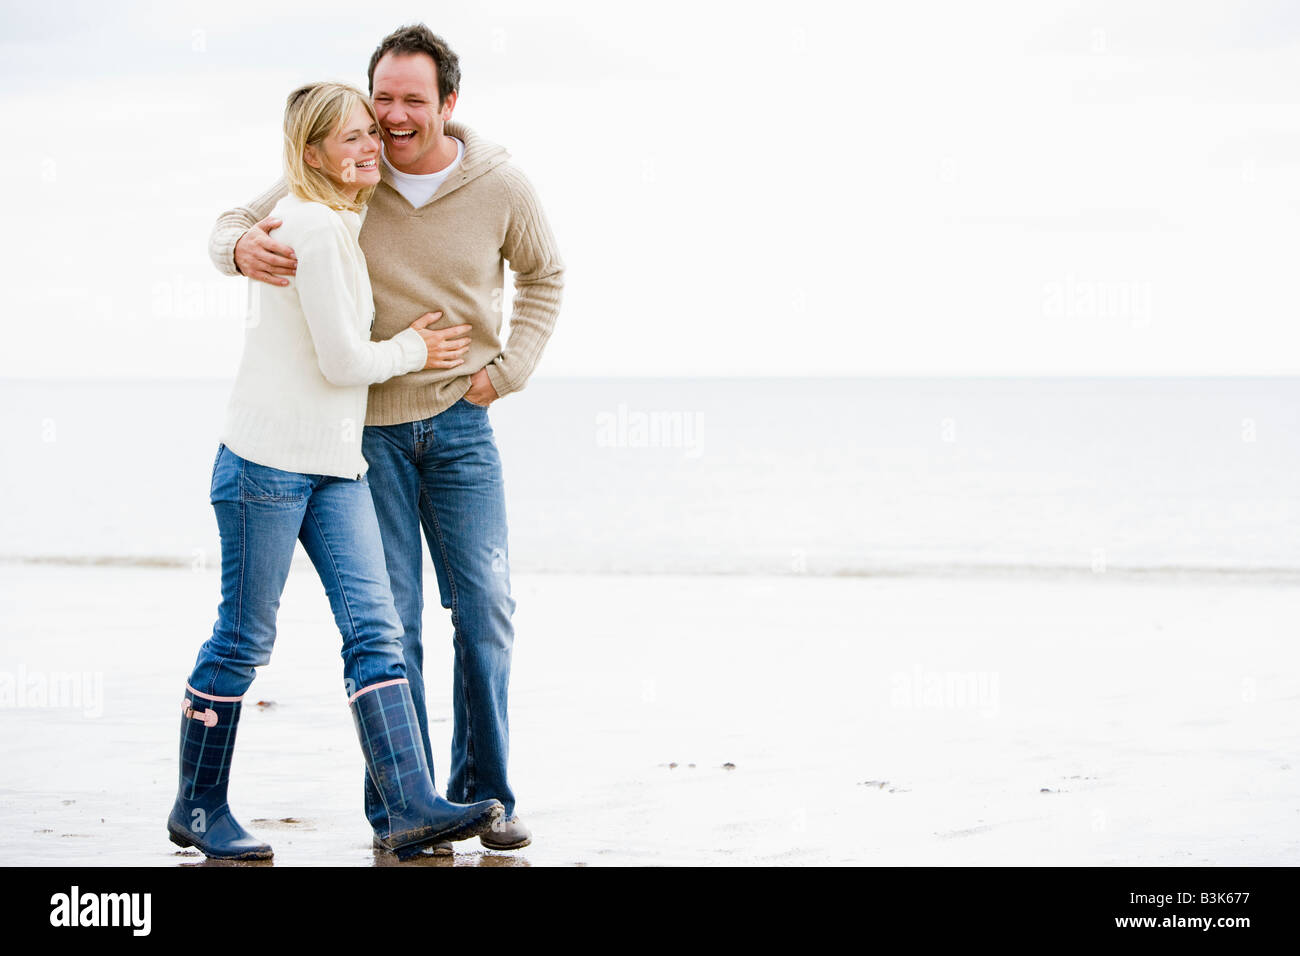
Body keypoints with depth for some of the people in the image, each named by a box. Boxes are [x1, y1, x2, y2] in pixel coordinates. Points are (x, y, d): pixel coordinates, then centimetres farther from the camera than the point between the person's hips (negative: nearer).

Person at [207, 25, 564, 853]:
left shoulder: (499, 185, -7)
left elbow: (544, 275, 12)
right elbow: (236, 224, -1)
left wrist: (508, 367, 0)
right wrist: (245, 247, -26)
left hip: (459, 420, 1)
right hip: (364, 424, -1)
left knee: (486, 610, 0)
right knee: (389, 619, -2)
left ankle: (482, 795, 12)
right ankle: (398, 808, 5)